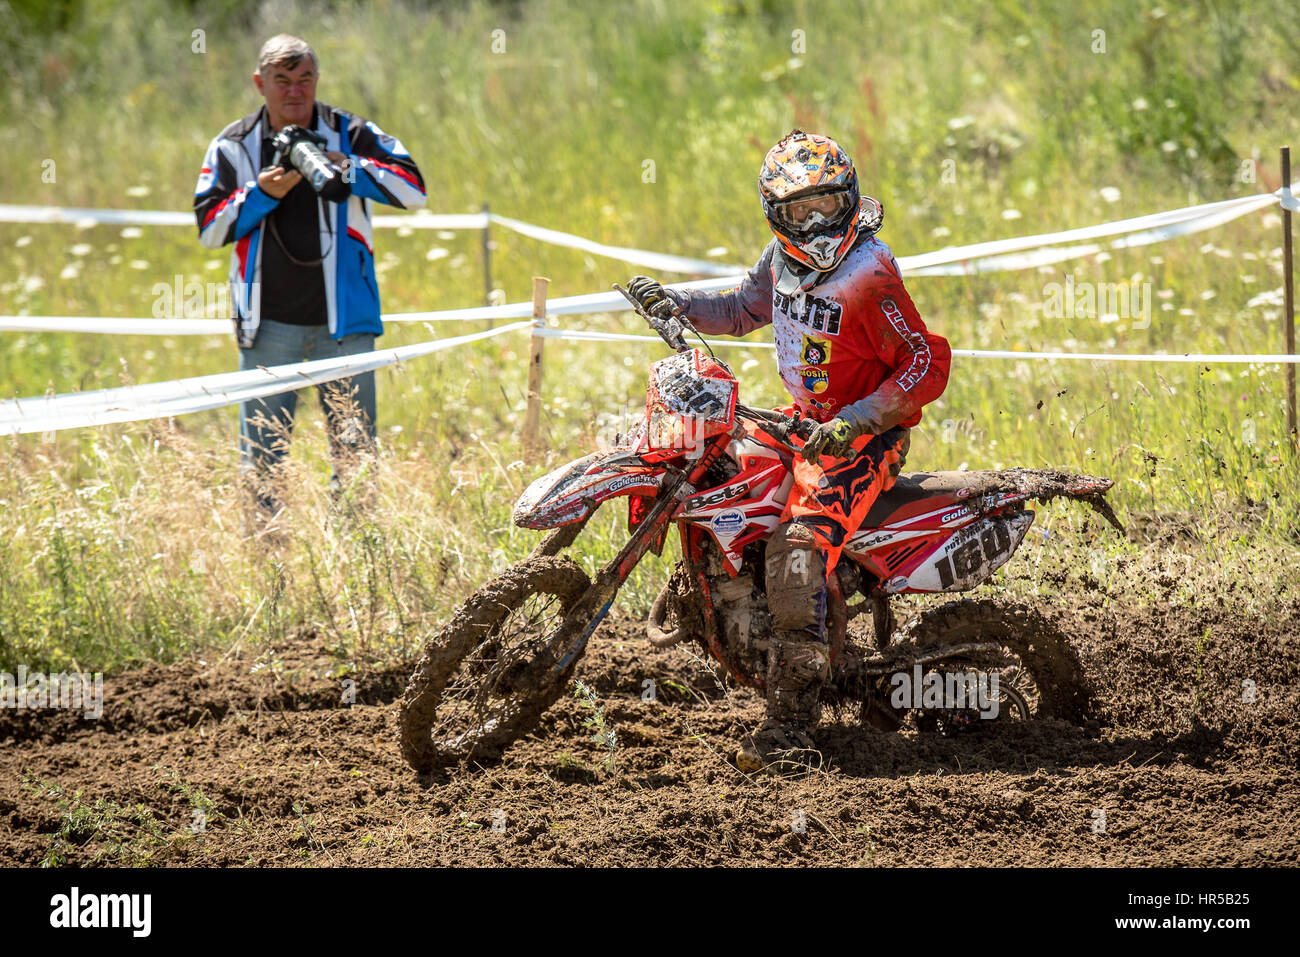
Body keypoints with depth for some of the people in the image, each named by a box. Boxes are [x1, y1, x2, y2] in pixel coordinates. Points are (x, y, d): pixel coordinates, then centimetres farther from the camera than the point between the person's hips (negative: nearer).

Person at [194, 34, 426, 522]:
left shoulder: (351, 134, 4)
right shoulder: (234, 146, 5)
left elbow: (413, 190, -4)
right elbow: (210, 229, 2)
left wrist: (346, 167, -16)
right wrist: (260, 194, -14)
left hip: (342, 320, 0)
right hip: (269, 324, 0)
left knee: (355, 452, 2)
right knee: (260, 458, 2)